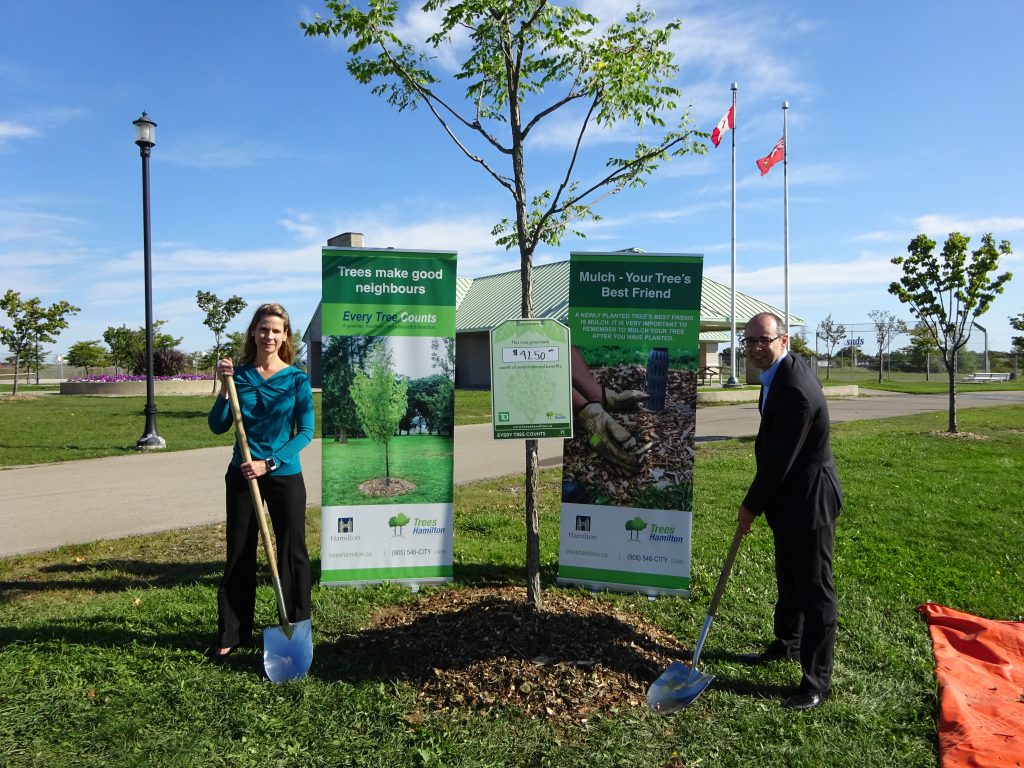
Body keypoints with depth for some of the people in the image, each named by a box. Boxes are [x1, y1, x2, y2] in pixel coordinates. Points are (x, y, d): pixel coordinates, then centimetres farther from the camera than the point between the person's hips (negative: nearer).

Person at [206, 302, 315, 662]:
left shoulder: (297, 380, -4)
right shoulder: (238, 374, 1)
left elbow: (306, 432, -7)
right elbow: (217, 426, 0)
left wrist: (268, 463, -15)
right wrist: (224, 389, -14)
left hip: (285, 475, -2)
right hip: (242, 475, 2)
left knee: (292, 553, 6)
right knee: (239, 555, 9)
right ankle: (230, 634, 22)